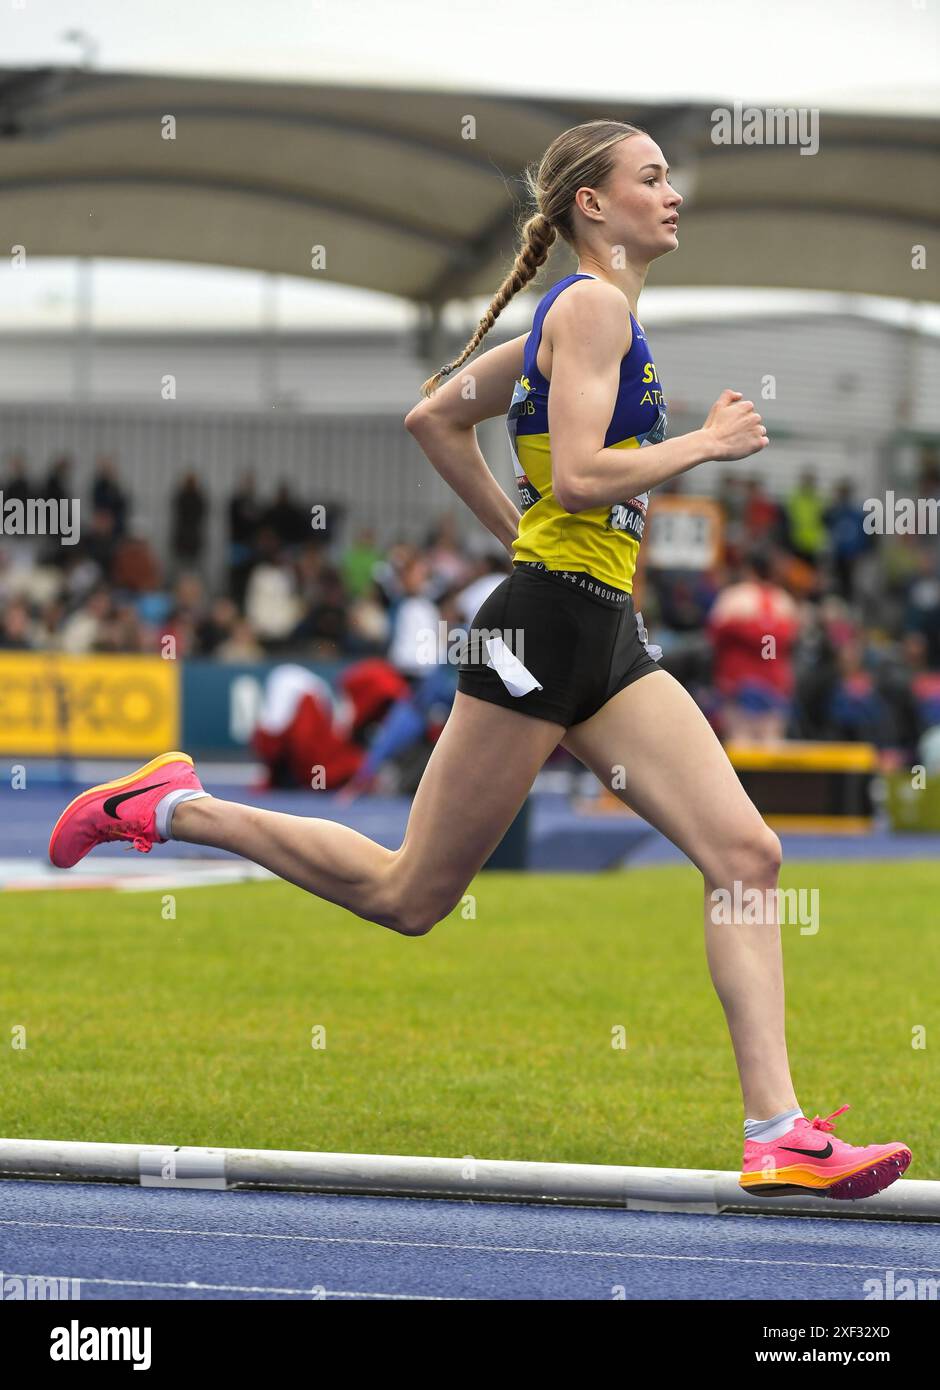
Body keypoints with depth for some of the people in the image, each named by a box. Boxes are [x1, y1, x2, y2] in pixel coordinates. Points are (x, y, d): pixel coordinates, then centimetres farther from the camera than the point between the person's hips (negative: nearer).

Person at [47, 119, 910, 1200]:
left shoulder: (574, 318, 19)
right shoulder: (595, 304, -10)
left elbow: (433, 416, 26)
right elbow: (578, 475, -22)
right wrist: (708, 442, -11)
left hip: (605, 642, 10)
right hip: (546, 627, -10)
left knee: (746, 853, -5)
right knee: (411, 896, 0)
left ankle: (776, 1135, -10)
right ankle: (175, 808, 15)